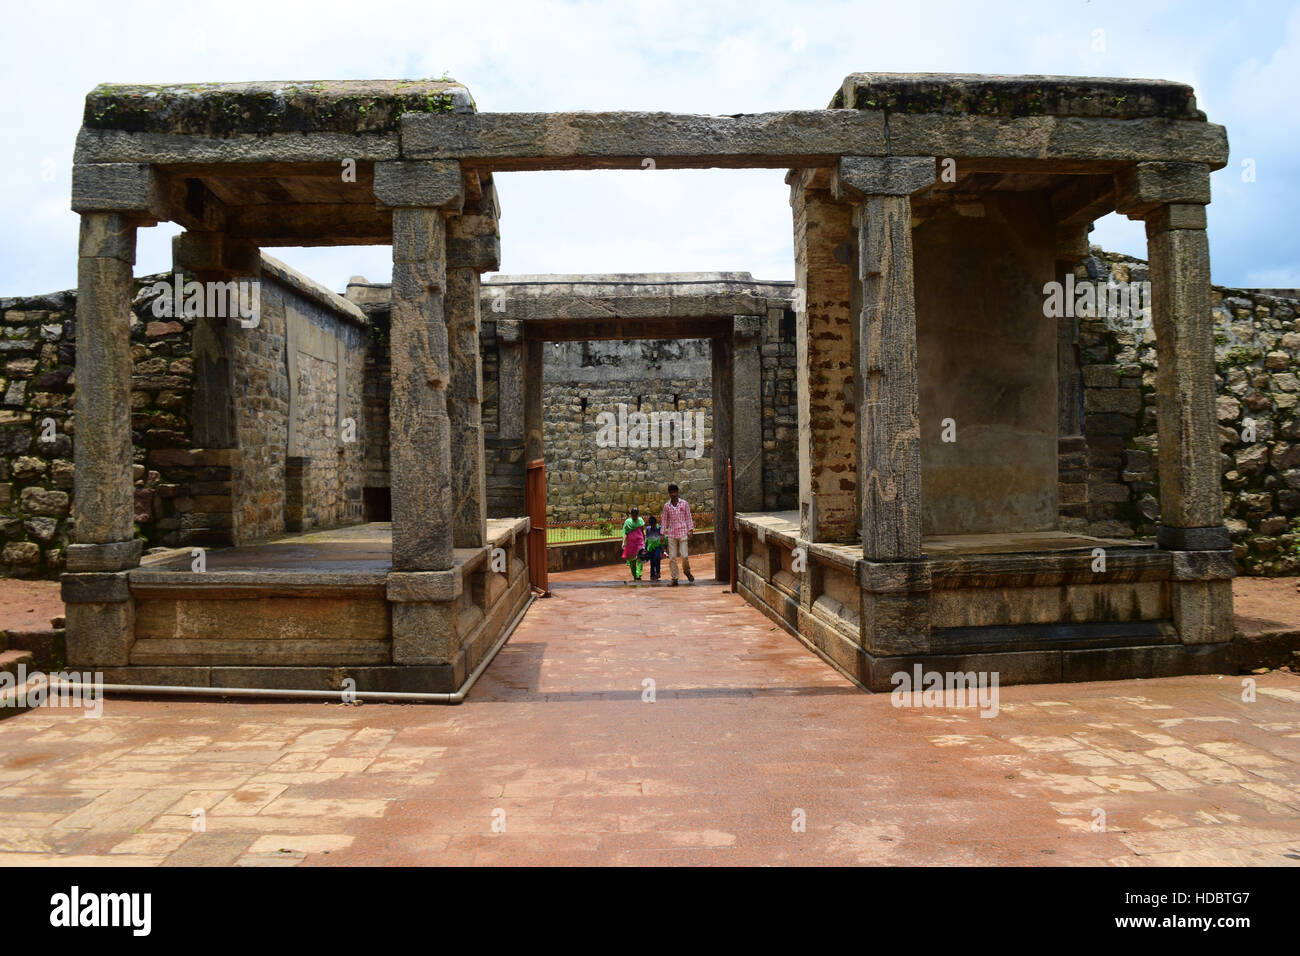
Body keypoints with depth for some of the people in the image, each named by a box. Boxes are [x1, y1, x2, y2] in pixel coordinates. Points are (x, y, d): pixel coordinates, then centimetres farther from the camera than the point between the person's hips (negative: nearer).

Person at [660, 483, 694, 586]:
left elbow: (688, 517, 7)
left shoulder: (684, 503, 4)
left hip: (683, 532, -2)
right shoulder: (666, 505, 8)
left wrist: (690, 530, -1)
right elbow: (664, 520, 12)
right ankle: (674, 579, 6)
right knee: (672, 557, -1)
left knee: (684, 555, -10)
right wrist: (663, 534, 7)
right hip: (671, 534, 2)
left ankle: (687, 571, 20)